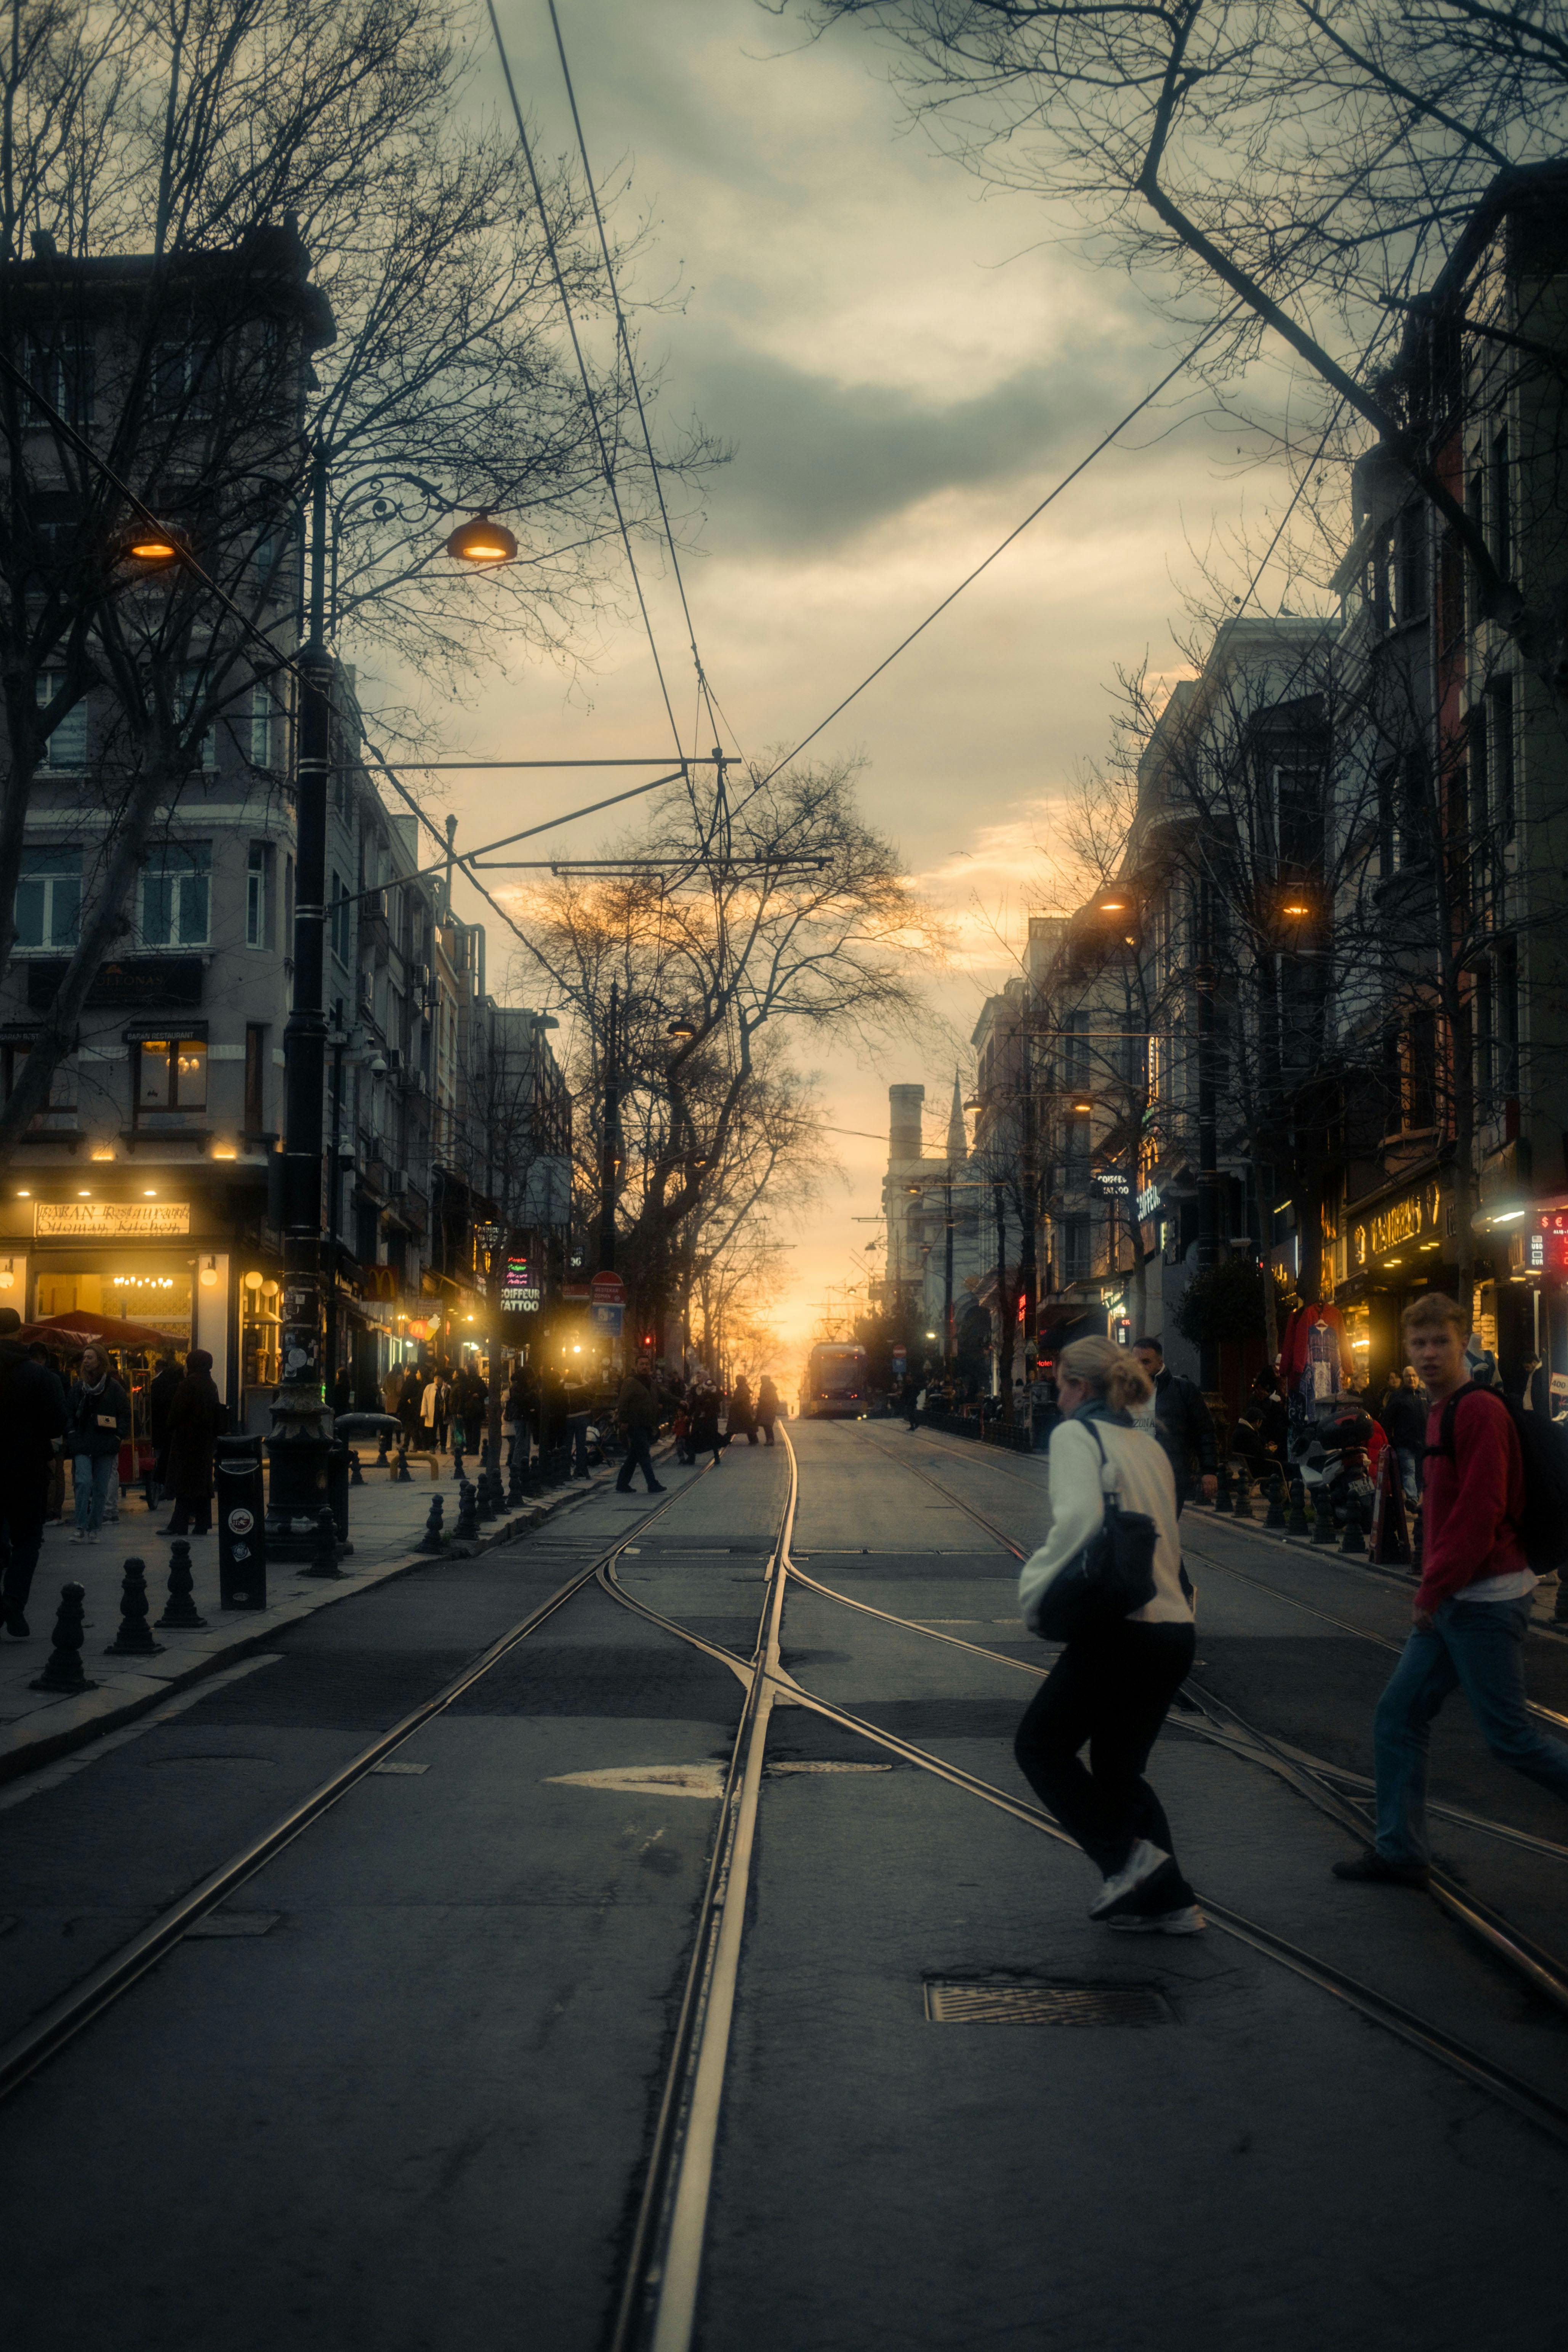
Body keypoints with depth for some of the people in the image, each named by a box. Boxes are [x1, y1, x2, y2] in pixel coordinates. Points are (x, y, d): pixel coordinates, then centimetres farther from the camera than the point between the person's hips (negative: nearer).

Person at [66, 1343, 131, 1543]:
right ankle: (81, 1528, -15)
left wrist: (120, 1437, -4)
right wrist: (71, 1434, 1)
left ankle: (93, 1529, 12)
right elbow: (69, 1412, 14)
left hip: (106, 1446, -1)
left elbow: (125, 1413, 4)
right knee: (83, 1483, -15)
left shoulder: (114, 1387, 1)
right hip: (82, 1445, 1)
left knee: (101, 1489, 3)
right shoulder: (78, 1386, 8)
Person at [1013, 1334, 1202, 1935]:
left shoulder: (1077, 1434, -6)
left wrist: (1035, 1592, -12)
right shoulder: (1150, 1445, 16)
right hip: (1175, 1630, 8)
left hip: (1120, 1631, -8)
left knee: (1040, 1744, 9)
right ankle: (1167, 1901, 14)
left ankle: (1127, 1855, -4)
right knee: (1119, 1767, 19)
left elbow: (1078, 1520, -21)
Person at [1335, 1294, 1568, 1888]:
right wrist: (1430, 1590, 11)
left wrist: (1432, 1592, -16)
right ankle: (1399, 1853, 16)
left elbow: (1480, 1517, -22)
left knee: (1511, 1737, -3)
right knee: (1398, 1716, 9)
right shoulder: (1441, 1413, 13)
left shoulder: (1481, 1412, -16)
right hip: (1446, 1602, 10)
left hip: (1486, 1602, -10)